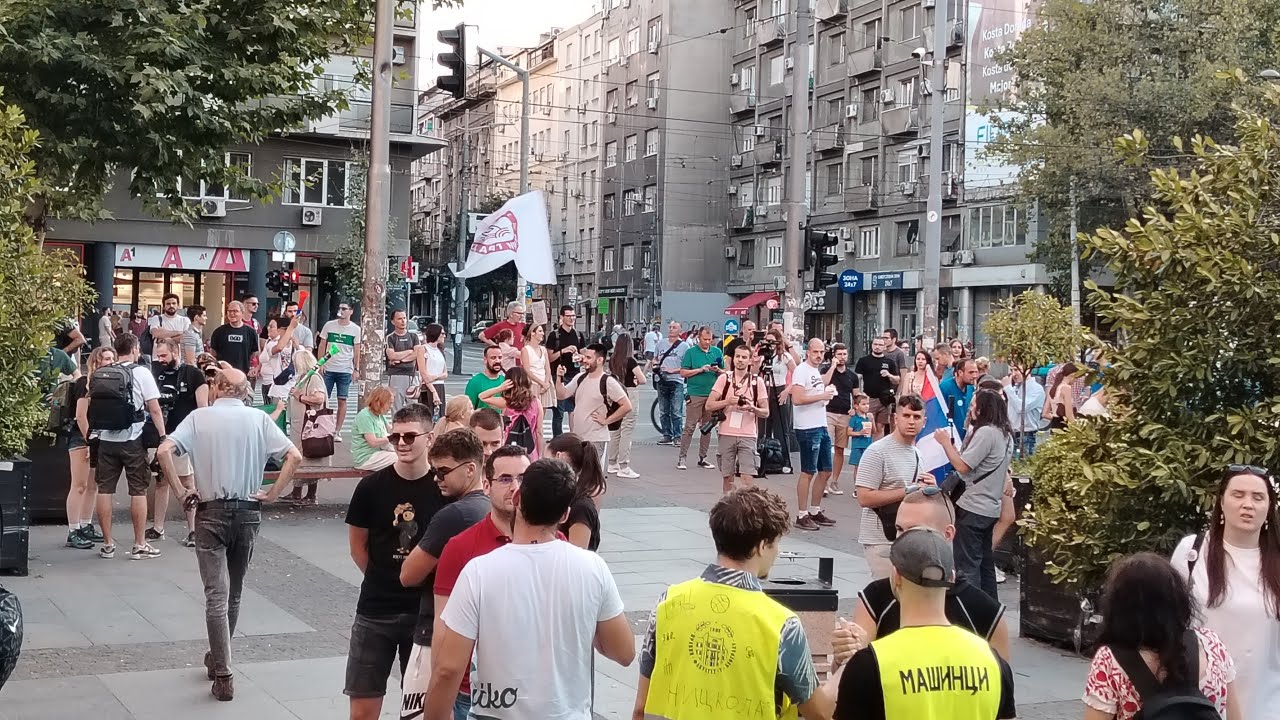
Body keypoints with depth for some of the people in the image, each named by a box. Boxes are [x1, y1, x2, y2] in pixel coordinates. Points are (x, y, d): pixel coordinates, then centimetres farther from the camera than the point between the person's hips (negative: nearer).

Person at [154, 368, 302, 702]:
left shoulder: (200, 416, -1)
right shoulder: (258, 418, 2)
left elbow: (164, 452, -14)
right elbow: (294, 456, -5)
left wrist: (181, 492, -7)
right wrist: (272, 493, -1)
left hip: (211, 511, -2)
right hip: (248, 512, 2)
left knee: (216, 594, -1)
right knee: (234, 593, 18)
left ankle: (223, 675, -6)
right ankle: (218, 659, 33)